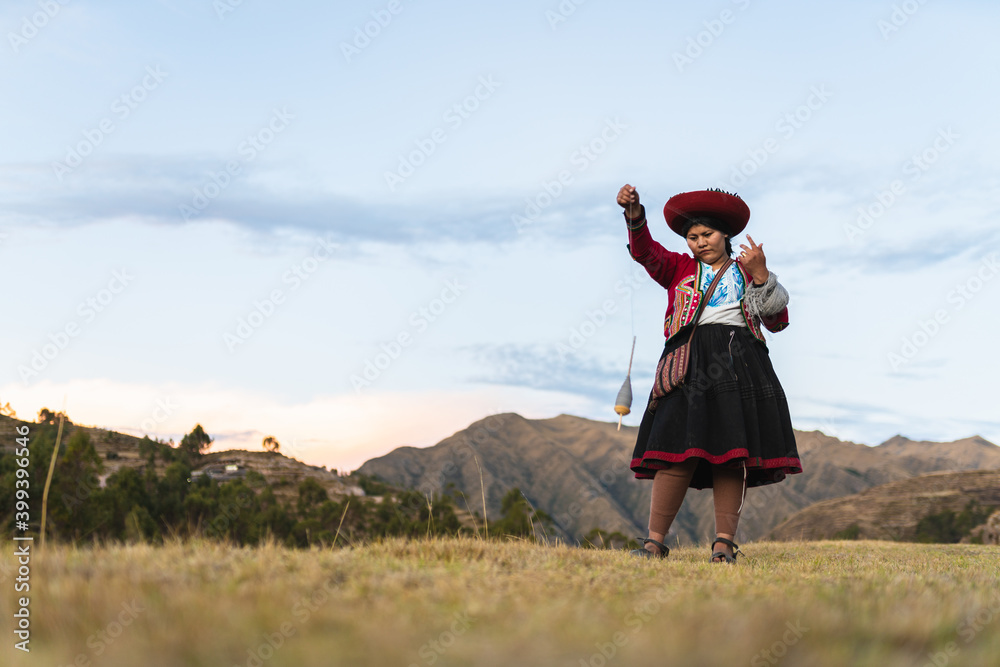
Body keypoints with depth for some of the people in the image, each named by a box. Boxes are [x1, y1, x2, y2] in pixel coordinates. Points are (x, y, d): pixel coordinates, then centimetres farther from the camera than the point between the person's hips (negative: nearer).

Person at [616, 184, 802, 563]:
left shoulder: (748, 272, 21)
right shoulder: (679, 269, 21)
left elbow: (778, 321, 13)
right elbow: (645, 251, 3)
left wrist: (761, 275, 0)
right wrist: (634, 215, -15)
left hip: (740, 361, 1)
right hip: (690, 360, -1)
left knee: (733, 453, -6)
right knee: (681, 450, -13)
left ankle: (724, 543, -5)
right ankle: (654, 542, -11)